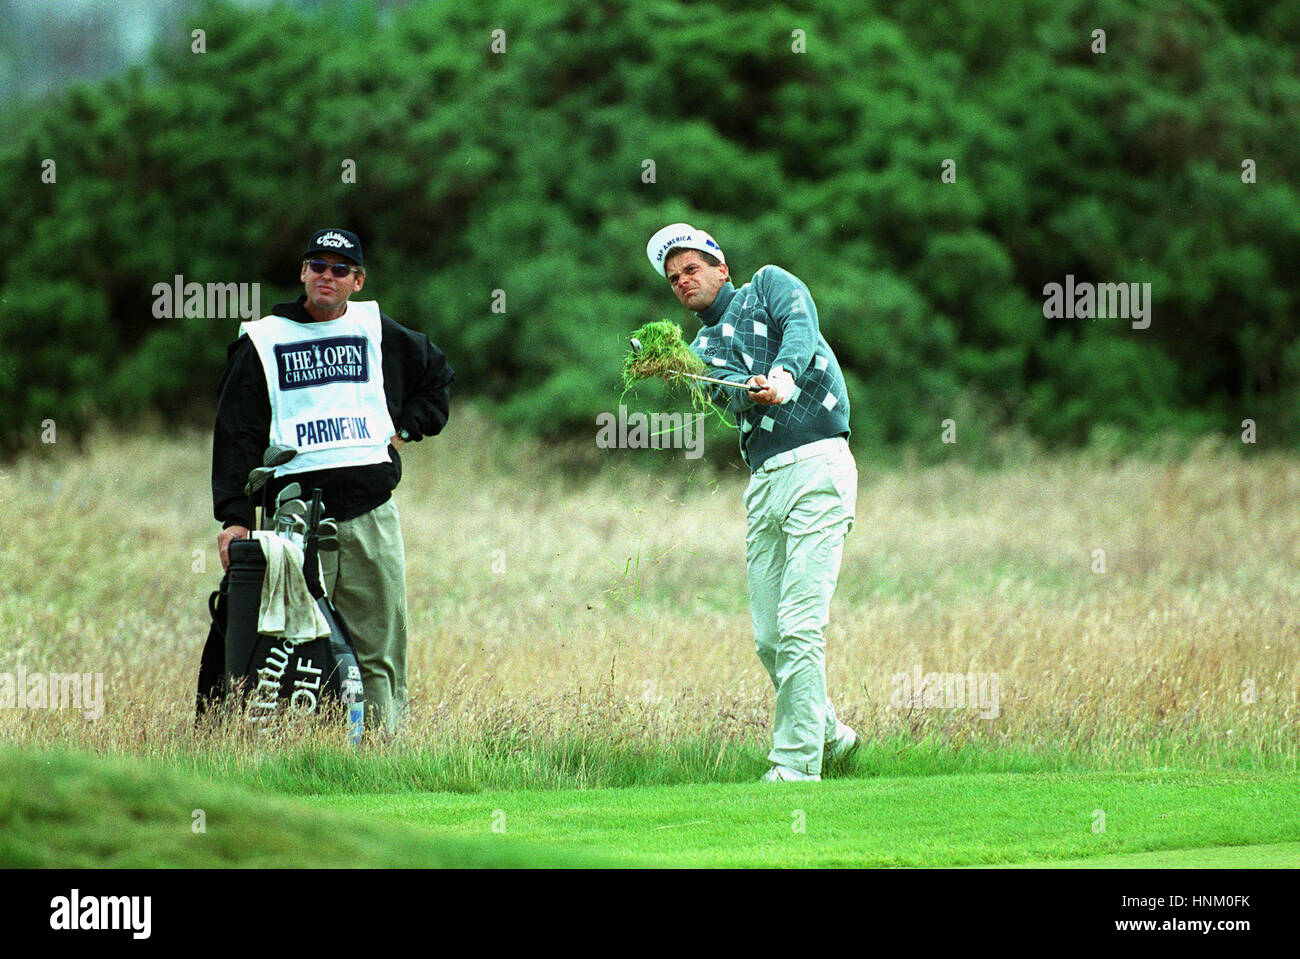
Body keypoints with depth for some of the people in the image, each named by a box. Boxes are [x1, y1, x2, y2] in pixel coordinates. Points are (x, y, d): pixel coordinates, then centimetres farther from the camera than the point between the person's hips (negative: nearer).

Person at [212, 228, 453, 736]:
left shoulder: (378, 332, 16)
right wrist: (234, 517, -5)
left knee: (379, 647, -1)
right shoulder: (263, 341, 9)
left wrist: (405, 426, 15)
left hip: (372, 510, 2)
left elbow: (437, 376, 33)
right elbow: (236, 433, 5)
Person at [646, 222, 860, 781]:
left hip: (816, 467, -6)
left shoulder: (770, 286, 10)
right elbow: (737, 394, -1)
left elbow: (801, 327, -13)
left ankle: (796, 763, -11)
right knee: (769, 638, 5)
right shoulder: (703, 346, 20)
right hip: (762, 480, 6)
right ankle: (828, 735, 25)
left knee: (798, 626, -13)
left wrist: (783, 376, -33)